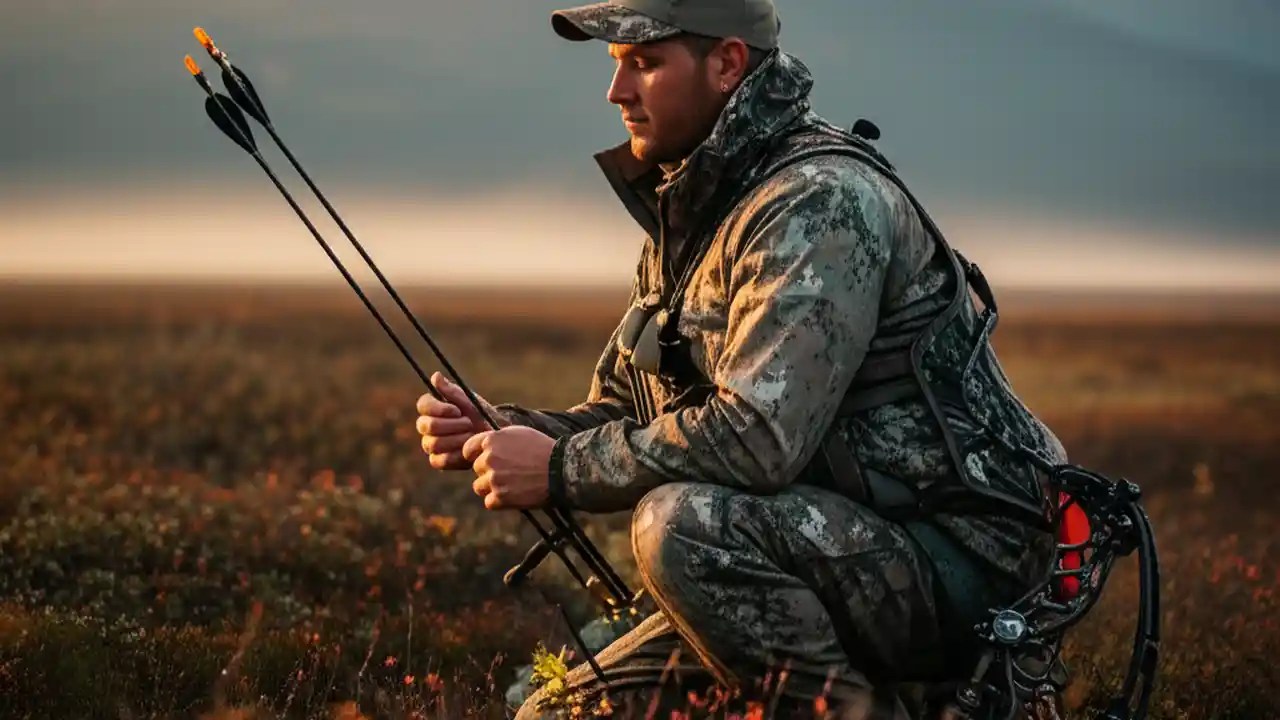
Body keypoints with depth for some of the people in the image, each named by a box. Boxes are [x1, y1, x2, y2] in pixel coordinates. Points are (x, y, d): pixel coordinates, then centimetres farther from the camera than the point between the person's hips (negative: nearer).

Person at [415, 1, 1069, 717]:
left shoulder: (821, 200, -19)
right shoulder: (689, 214, 12)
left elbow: (757, 439, -28)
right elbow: (625, 415, 16)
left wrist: (561, 469, -19)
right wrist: (497, 432, -3)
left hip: (955, 562, -9)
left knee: (683, 524, -33)